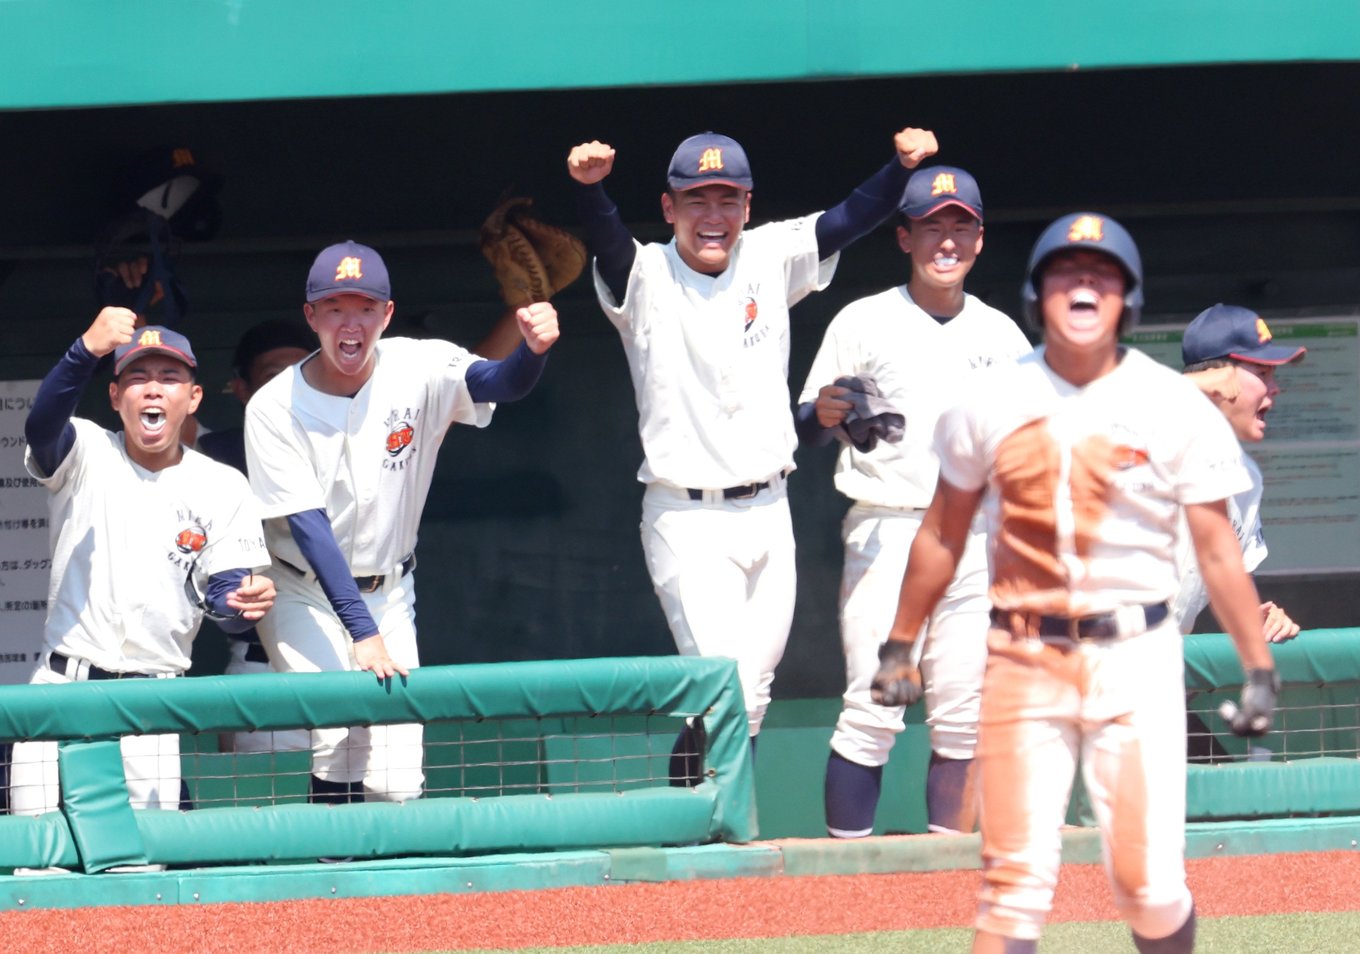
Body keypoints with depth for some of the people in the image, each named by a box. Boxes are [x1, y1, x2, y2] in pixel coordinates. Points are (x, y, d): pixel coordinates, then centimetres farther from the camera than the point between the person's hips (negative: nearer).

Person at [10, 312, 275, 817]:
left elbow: (224, 596, -2)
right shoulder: (86, 457, 0)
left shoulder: (221, 488, 3)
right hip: (62, 688, 0)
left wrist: (245, 600, -28)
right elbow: (42, 426, -24)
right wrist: (87, 350, -43)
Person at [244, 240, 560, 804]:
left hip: (388, 592, 2)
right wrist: (363, 633, -32)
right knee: (336, 743, -24)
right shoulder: (275, 409, -17)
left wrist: (533, 348, -56)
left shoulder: (419, 371, -13)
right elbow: (308, 525, -23)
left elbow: (502, 383, -31)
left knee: (396, 786, -4)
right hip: (305, 593, -2)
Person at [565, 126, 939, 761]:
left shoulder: (769, 259, 3)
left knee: (750, 702, 11)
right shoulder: (644, 278, -9)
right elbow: (606, 240, -28)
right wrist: (588, 186, -50)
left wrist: (904, 165, -25)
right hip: (687, 522, -5)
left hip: (768, 515, 5)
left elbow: (849, 221, -6)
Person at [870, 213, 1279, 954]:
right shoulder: (991, 404, 4)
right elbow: (942, 536, 14)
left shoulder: (1177, 408, -1)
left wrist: (1258, 669, -4)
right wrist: (898, 645, 14)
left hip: (1135, 657, -1)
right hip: (1023, 661, 1)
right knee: (1015, 879, -3)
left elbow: (1216, 549, 0)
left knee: (1151, 886, -3)